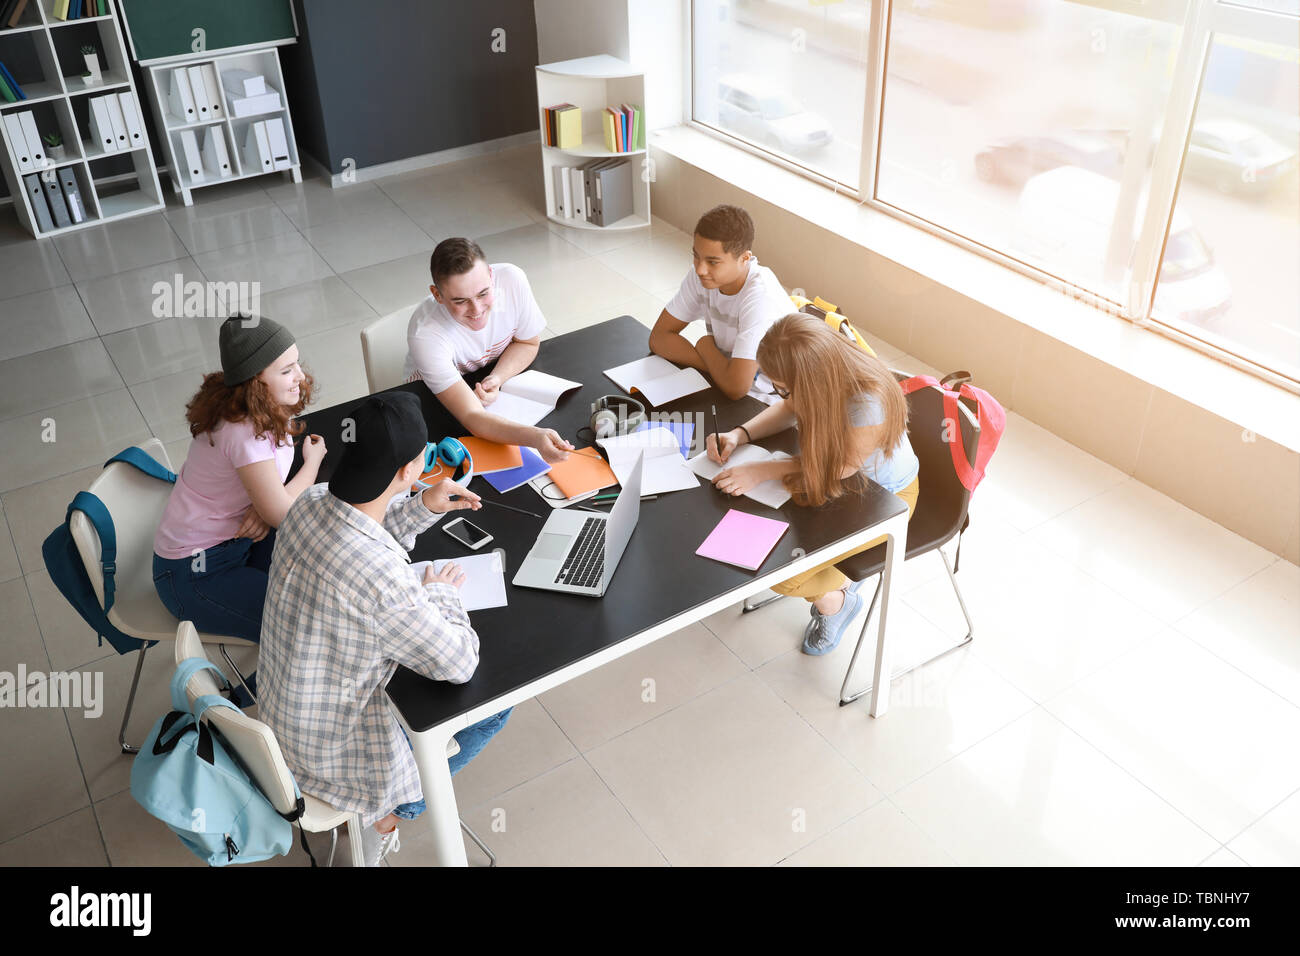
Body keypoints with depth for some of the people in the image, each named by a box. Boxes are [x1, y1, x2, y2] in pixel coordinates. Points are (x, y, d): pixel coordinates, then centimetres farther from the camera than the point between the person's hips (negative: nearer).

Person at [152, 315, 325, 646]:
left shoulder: (265, 409, -5)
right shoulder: (245, 434, -31)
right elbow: (281, 514, -22)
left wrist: (264, 507, -14)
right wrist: (313, 461, -6)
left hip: (236, 539, 9)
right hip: (194, 575, -9)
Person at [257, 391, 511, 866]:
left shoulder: (311, 501, -14)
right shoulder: (384, 579, -38)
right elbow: (459, 664, -25)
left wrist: (423, 507, -3)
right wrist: (440, 592, -9)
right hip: (333, 750, -8)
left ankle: (381, 808, 30)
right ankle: (386, 814, 22)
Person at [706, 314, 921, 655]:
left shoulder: (869, 406, -40)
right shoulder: (828, 370, -21)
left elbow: (839, 467, -23)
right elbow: (789, 409, 1)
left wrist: (762, 470, -27)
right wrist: (740, 434, -14)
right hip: (839, 475, 7)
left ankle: (834, 600, 17)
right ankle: (839, 573, 14)